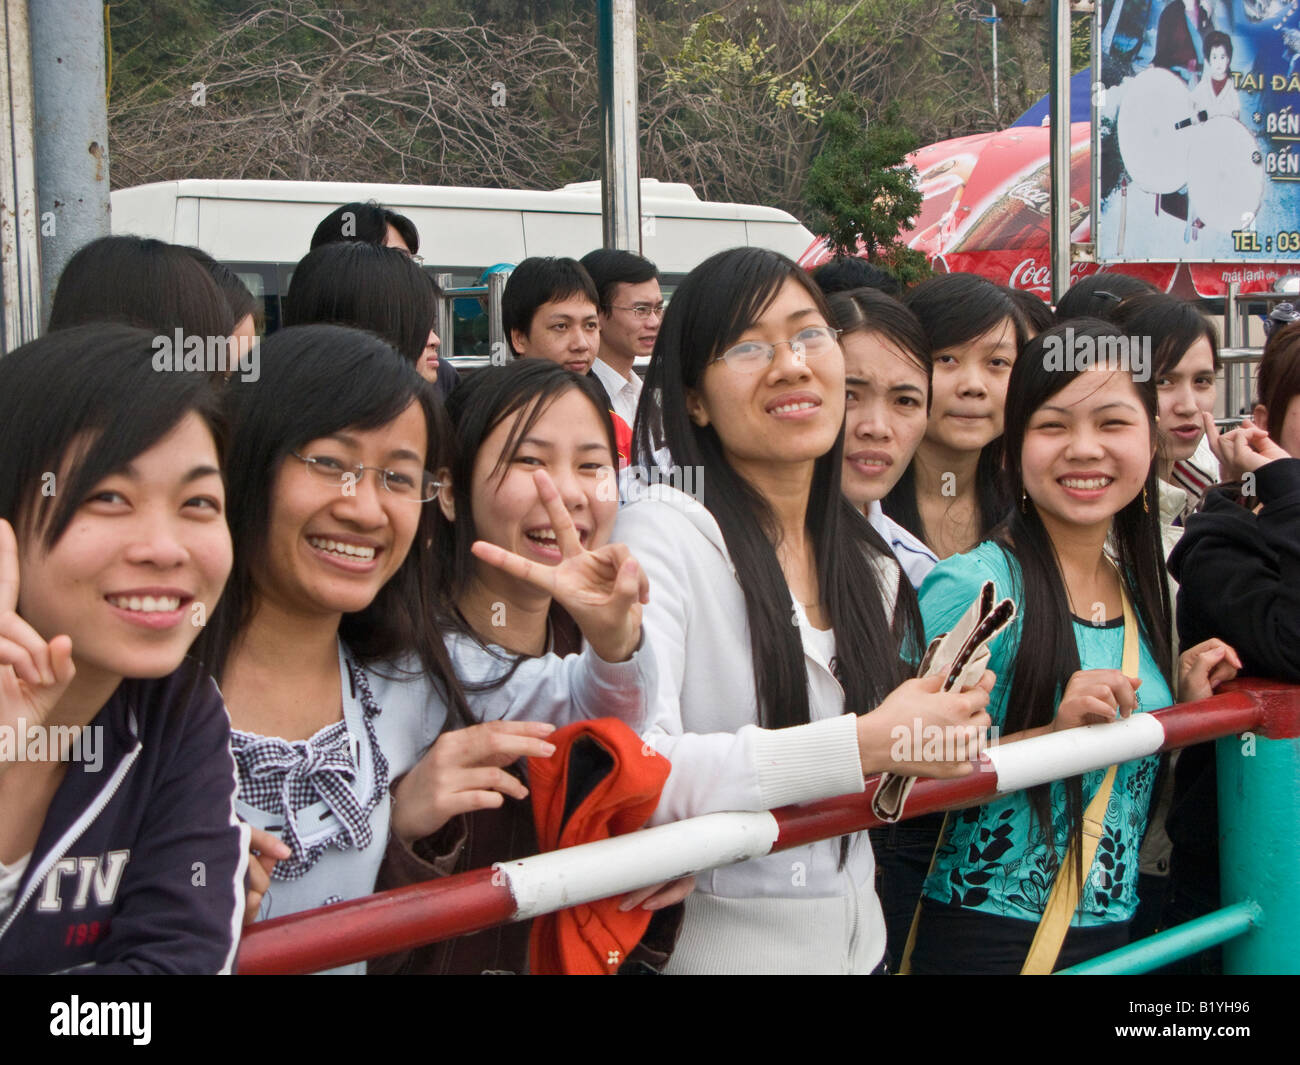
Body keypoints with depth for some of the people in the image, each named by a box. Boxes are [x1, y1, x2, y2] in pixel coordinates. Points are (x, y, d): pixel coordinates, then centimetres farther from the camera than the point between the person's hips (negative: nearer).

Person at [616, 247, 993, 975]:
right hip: (716, 946, -7)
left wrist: (941, 721, -5)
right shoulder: (664, 532, -16)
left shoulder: (871, 563, 6)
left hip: (856, 939, 7)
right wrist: (864, 744, -26)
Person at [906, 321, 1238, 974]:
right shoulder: (972, 587, -18)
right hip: (983, 939, -6)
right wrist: (1052, 734, -27)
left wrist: (1187, 708, -1)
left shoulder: (1137, 586, 3)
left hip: (1112, 931, 7)